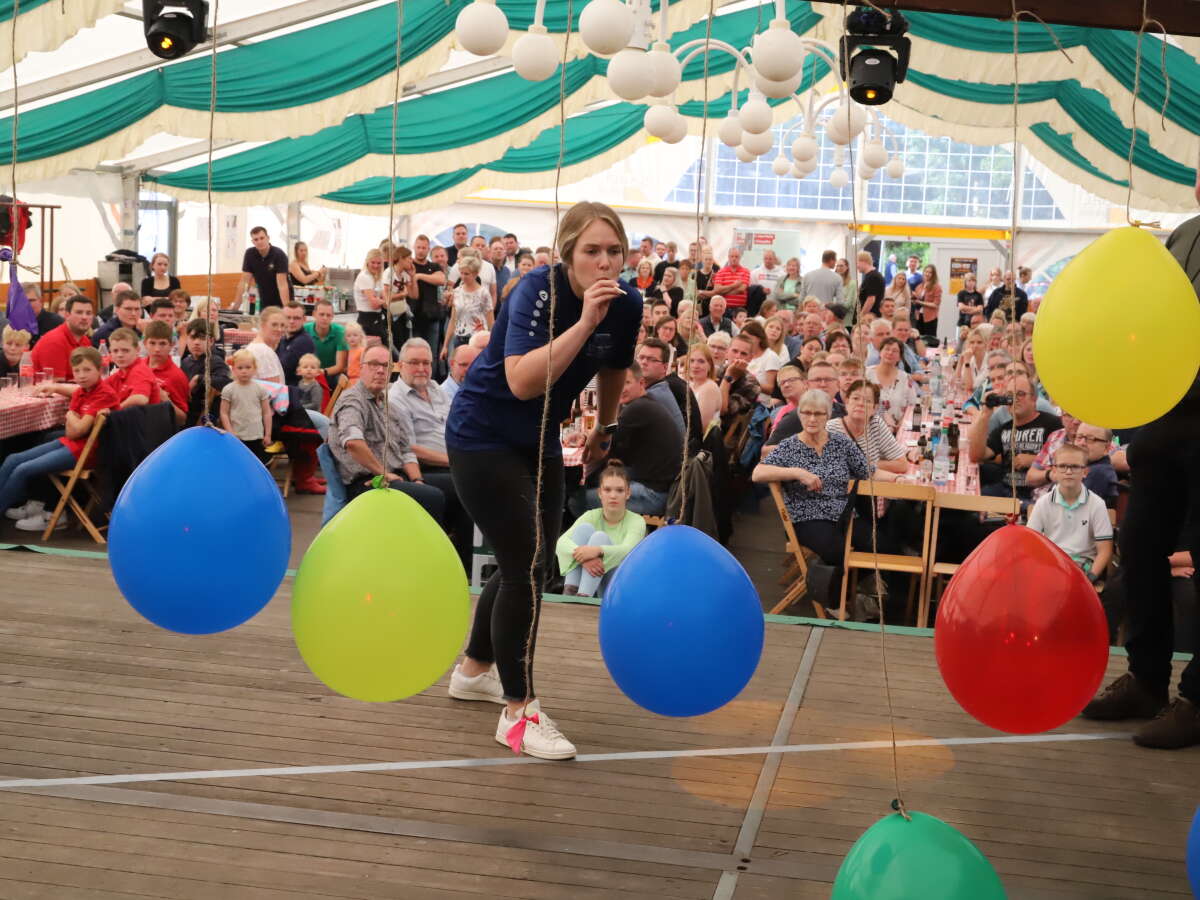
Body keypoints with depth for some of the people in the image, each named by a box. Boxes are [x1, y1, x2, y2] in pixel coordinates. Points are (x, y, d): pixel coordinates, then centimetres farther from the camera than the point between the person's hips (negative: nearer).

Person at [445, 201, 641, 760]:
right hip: (483, 435, -7)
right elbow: (522, 382, -40)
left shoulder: (628, 304, -8)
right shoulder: (538, 291, -26)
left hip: (540, 440, 7)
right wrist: (584, 322, -42)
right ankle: (519, 712, -2)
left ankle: (474, 671, 37)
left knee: (529, 563, 15)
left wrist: (605, 428, 24)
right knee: (525, 566, -12)